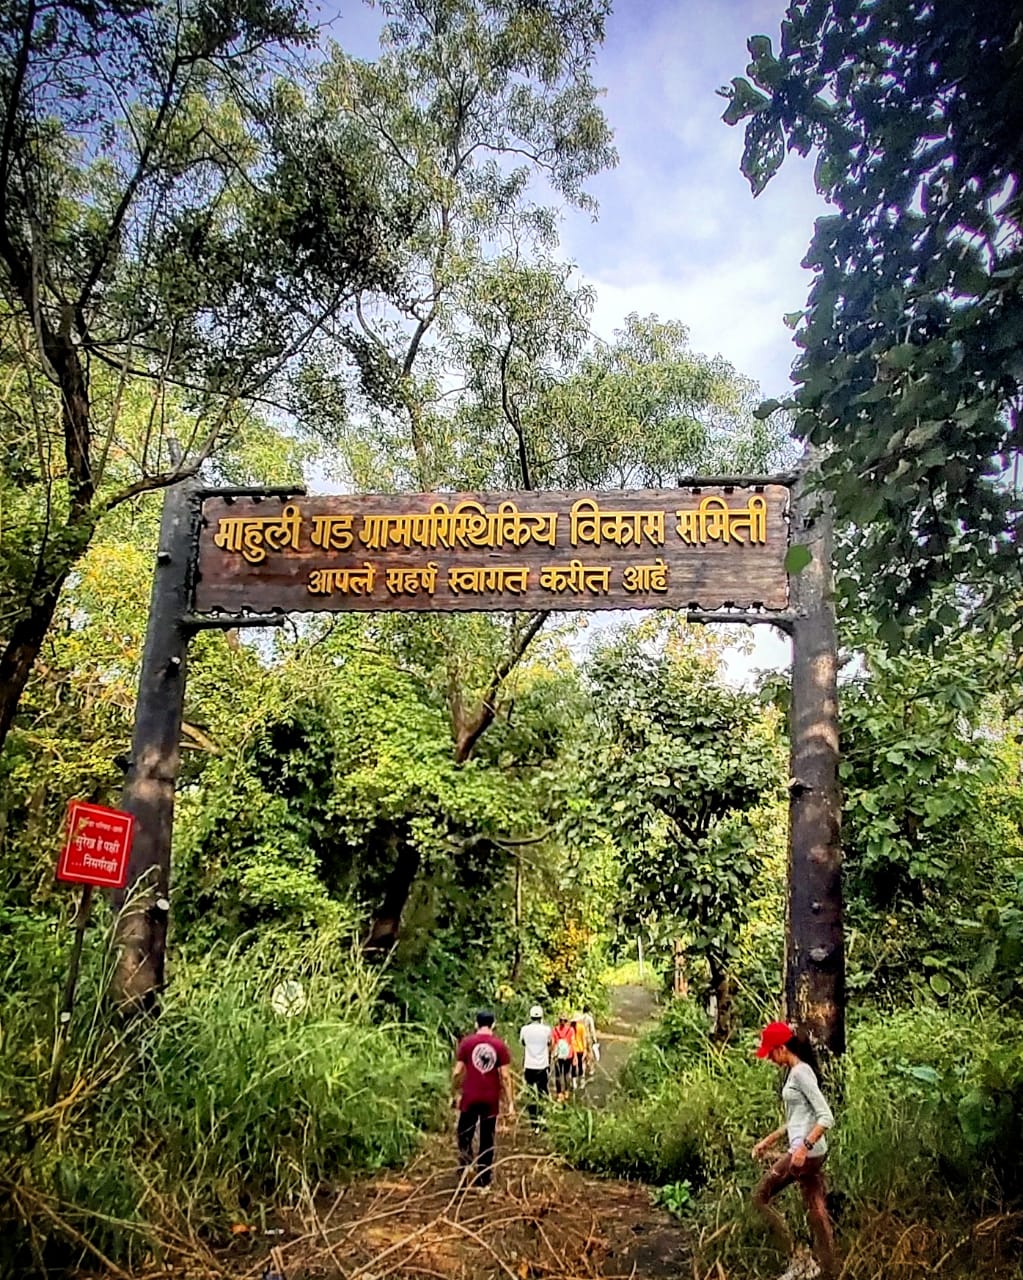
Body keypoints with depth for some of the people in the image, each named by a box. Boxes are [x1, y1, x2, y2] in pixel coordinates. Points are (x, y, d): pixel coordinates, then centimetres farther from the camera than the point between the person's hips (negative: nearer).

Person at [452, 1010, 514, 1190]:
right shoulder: (500, 1045, -1)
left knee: (465, 1134, 12)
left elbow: (457, 1072, -4)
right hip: (491, 1099, 1)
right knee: (487, 1140, 12)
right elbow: (505, 1076, -4)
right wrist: (510, 1102, 1)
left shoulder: (466, 1042, -3)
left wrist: (455, 1092, 10)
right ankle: (483, 1181, 16)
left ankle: (466, 1162, -12)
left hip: (470, 1097, -1)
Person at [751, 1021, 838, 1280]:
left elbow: (826, 1117, -22)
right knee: (817, 1214, 11)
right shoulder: (794, 1072, 13)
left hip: (806, 1153, -9)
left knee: (760, 1197, 1)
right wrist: (768, 1140, 22)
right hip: (811, 1154, 9)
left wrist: (804, 1146, -29)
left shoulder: (801, 1072, -16)